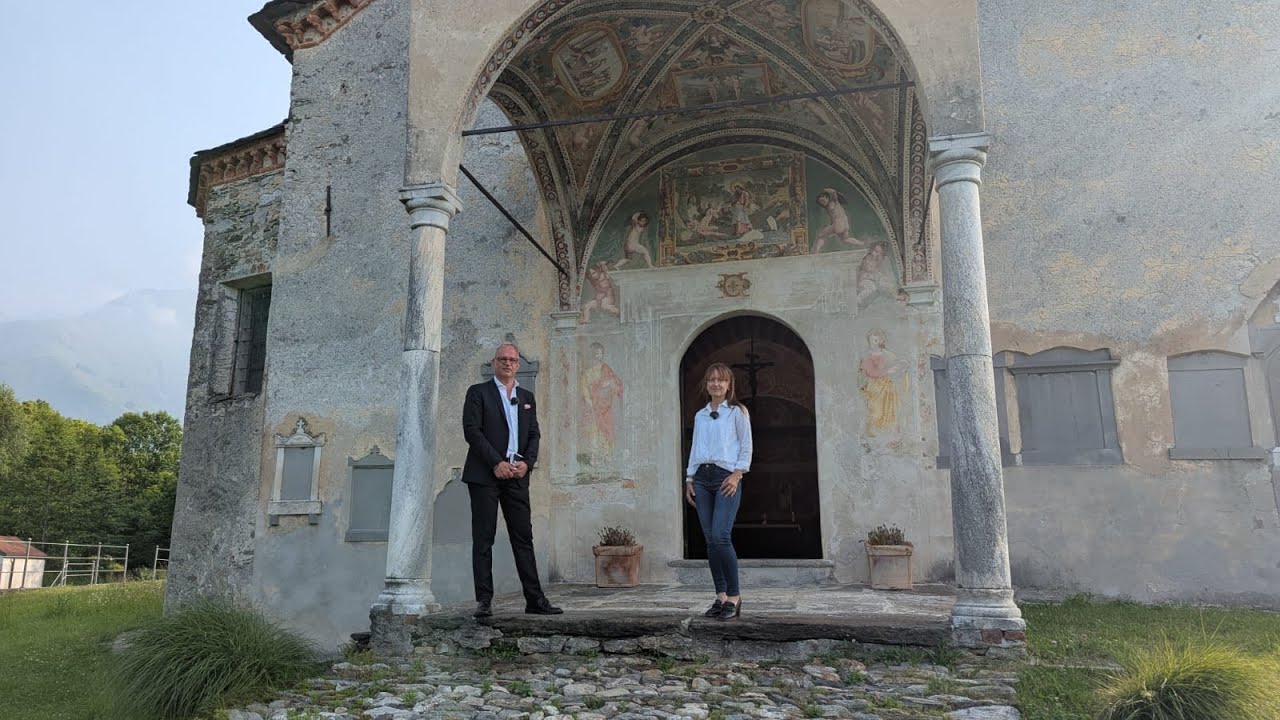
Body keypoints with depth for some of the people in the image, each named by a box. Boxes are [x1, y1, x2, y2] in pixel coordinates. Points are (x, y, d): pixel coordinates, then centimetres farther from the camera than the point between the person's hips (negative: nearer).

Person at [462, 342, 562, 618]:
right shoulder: (478, 392, 3)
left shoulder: (527, 397, 18)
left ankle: (534, 599, 5)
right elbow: (472, 430, -7)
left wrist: (527, 462, -4)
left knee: (524, 537, 3)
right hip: (485, 475, -4)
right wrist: (496, 463, -14)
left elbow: (534, 434, 15)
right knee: (483, 538, -1)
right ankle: (484, 600, 3)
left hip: (517, 475, 4)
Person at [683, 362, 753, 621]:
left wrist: (737, 474, -11)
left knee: (720, 536, -17)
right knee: (710, 539, 1)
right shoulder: (700, 416, 19)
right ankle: (721, 596, 7)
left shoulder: (738, 412, 5)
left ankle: (733, 596, -7)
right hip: (702, 476, 5)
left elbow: (746, 447, 0)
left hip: (726, 476, -5)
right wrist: (689, 478, 11)